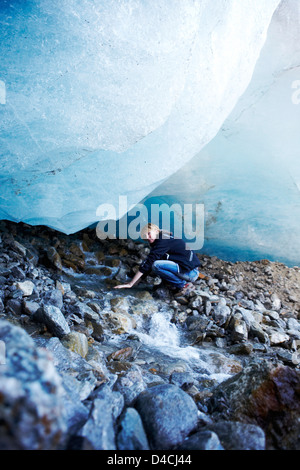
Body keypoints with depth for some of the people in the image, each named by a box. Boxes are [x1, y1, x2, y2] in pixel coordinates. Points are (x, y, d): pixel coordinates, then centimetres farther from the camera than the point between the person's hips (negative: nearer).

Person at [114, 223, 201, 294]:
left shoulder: (163, 240, -14)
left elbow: (148, 262, -18)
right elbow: (148, 264, 20)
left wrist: (130, 284, -16)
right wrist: (135, 281, 16)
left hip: (191, 272, -10)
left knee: (156, 265, -23)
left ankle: (183, 285, -10)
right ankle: (175, 284, 7)